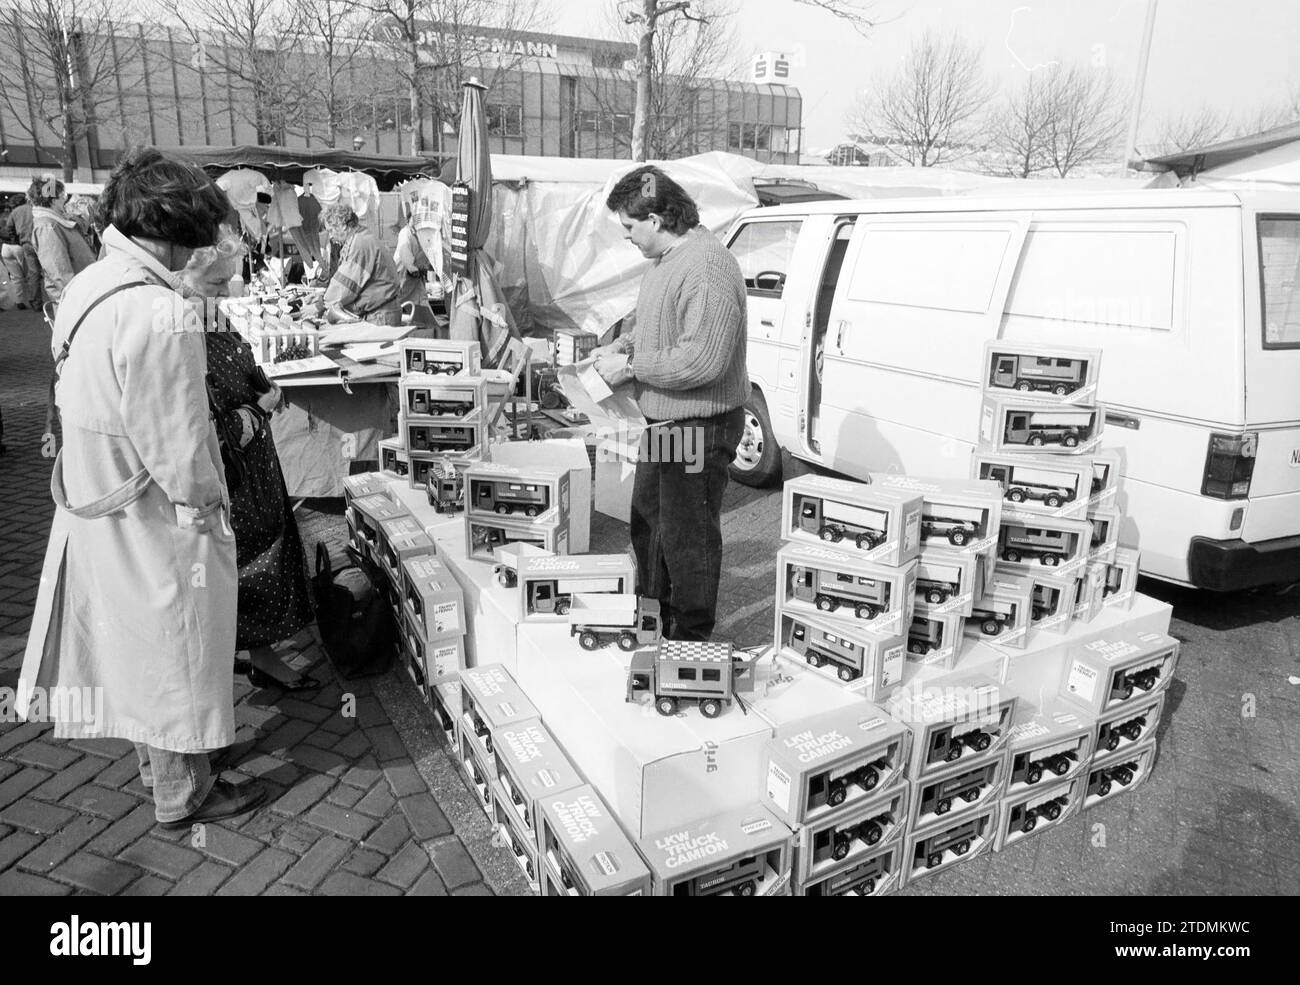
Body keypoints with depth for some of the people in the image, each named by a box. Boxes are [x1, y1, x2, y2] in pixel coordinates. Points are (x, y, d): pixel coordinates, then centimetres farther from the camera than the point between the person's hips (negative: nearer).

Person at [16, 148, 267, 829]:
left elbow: (89, 405, 9)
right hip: (154, 519, -9)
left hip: (96, 504, 9)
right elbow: (175, 440, -26)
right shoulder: (153, 314, -27)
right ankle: (183, 794, 27)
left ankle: (155, 758, 44)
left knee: (134, 643, 23)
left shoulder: (87, 287, 3)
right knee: (175, 651, 9)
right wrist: (206, 498, -10)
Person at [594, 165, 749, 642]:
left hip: (699, 429, -11)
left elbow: (701, 361, -31)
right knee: (647, 518, 23)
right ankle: (655, 620, 42)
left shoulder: (708, 268, -24)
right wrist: (619, 348, 6)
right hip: (664, 425, 11)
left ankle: (691, 642, 20)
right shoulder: (666, 261, 9)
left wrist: (631, 367, -21)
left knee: (687, 537, 2)